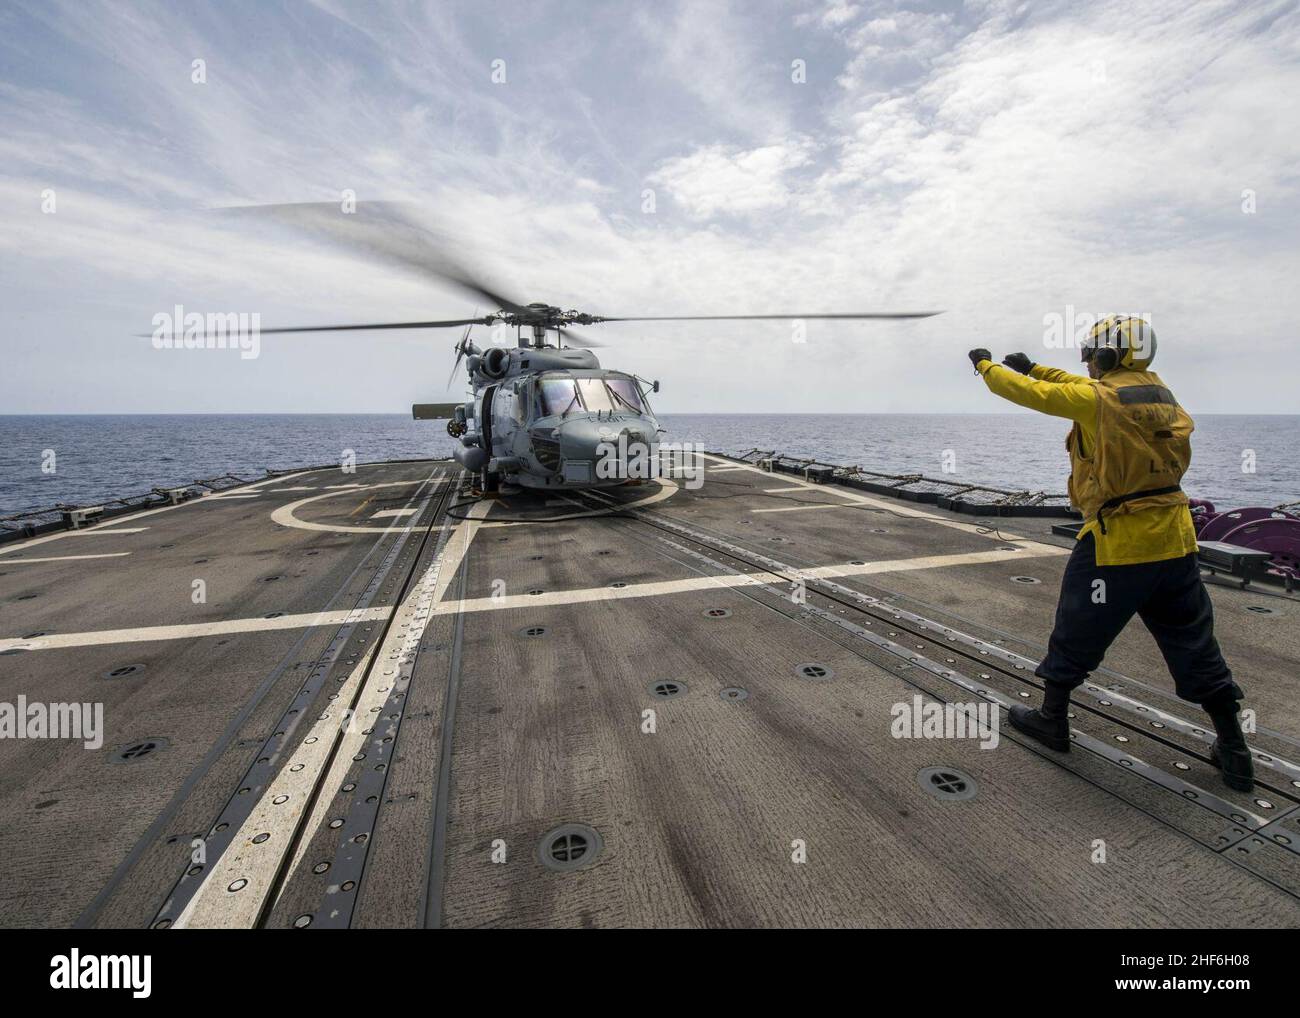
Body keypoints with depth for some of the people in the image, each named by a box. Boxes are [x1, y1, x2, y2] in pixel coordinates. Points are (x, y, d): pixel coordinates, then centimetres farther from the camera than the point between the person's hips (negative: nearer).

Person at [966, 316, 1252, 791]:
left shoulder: (1098, 399, -13)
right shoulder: (1159, 393, 9)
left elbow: (1029, 393, -7)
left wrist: (986, 365, 10)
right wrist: (1033, 366, 25)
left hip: (1117, 543, -7)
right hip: (1174, 541, 7)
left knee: (1075, 636, 11)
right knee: (1195, 645, 16)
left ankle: (1052, 720, 26)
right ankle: (1235, 753, 24)